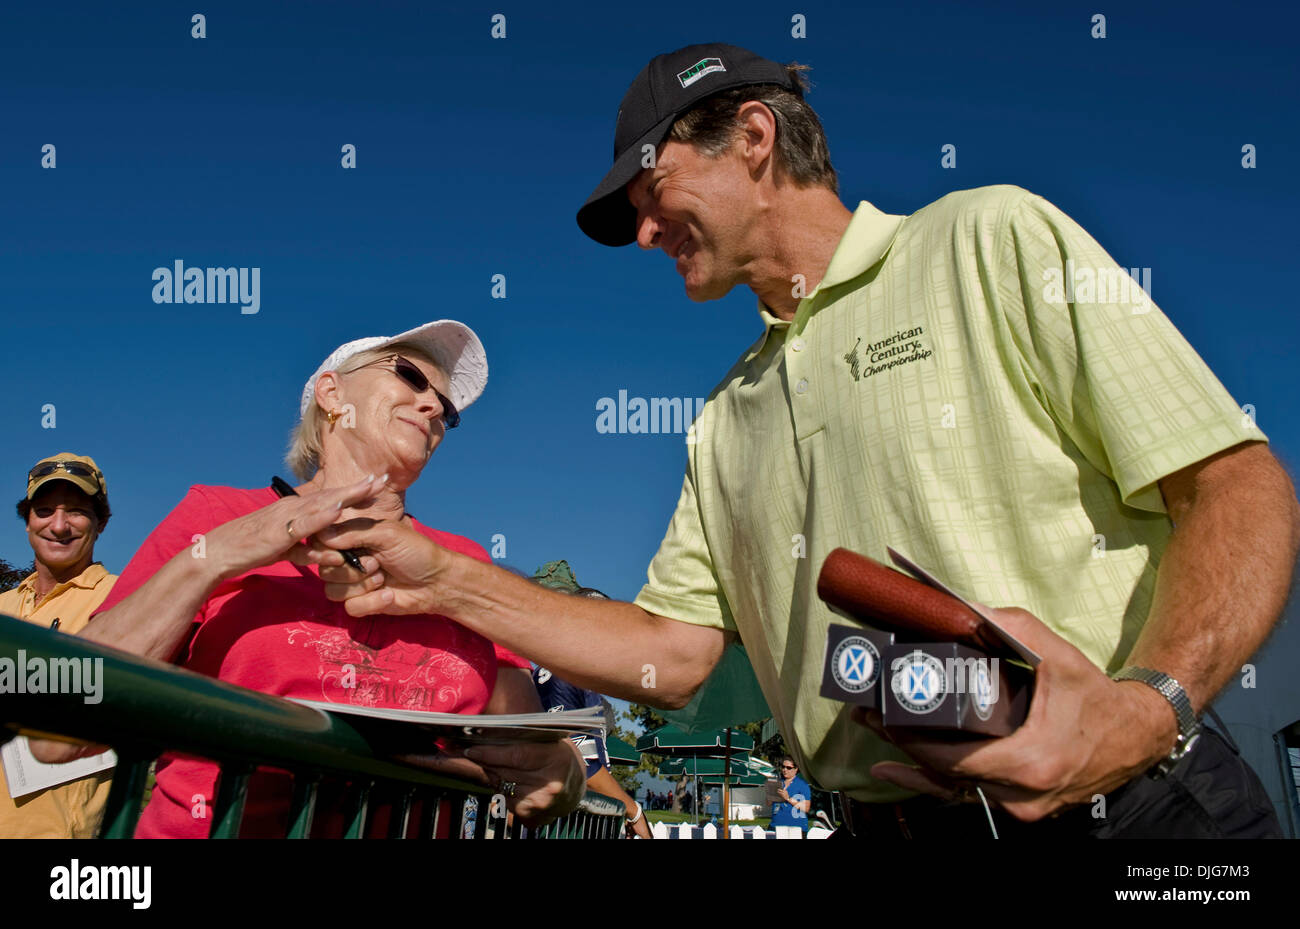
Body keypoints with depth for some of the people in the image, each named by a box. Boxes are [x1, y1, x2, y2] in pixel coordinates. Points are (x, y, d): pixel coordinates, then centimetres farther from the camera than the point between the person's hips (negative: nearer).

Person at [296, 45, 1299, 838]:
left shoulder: (992, 241, -2)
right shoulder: (727, 422, 17)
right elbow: (671, 655, 15)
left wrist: (1151, 707, -25)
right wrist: (450, 584, 7)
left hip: (1121, 804, -5)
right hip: (888, 819, 5)